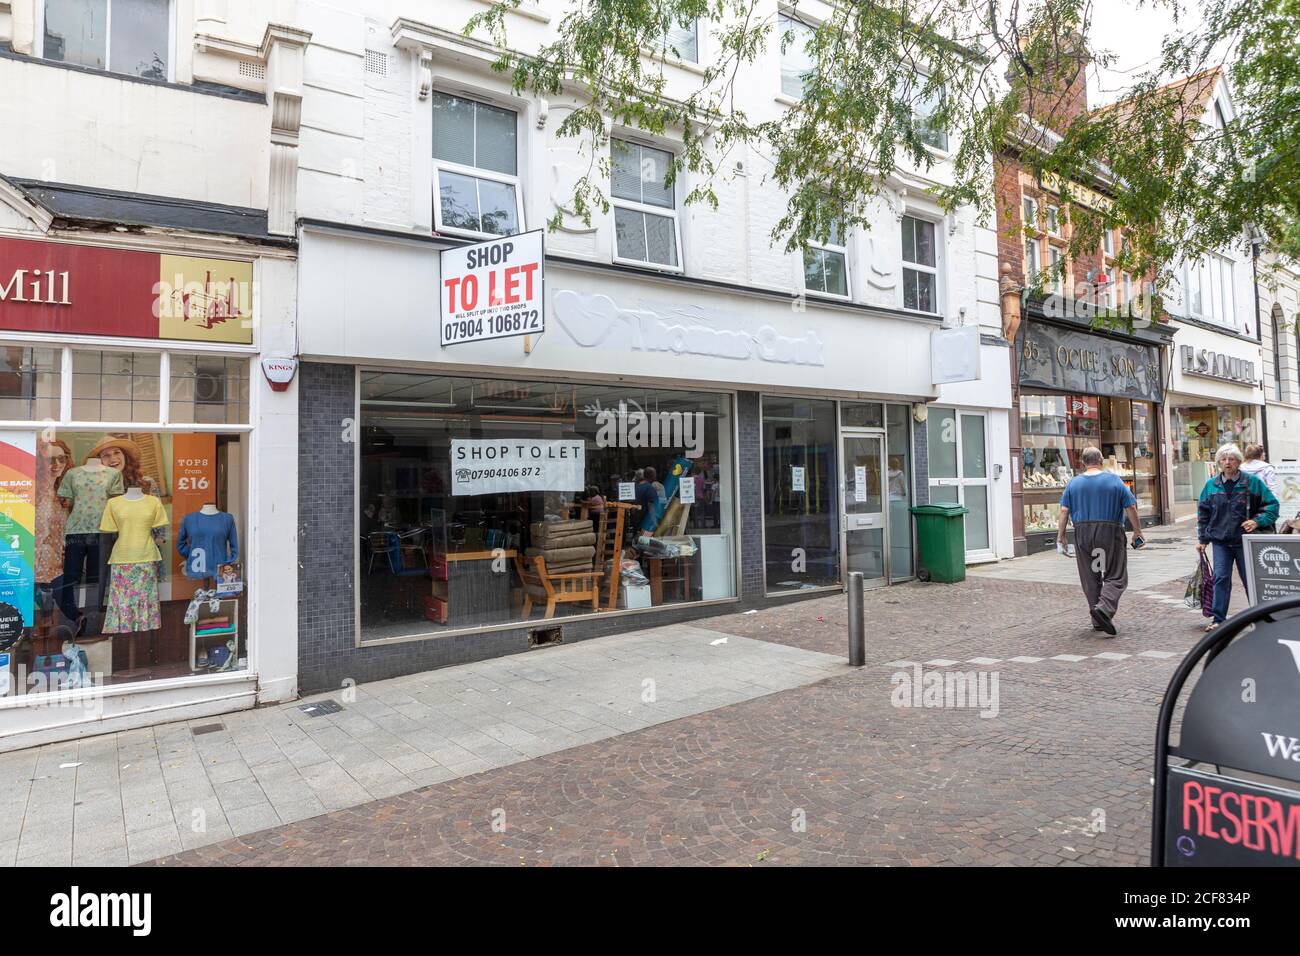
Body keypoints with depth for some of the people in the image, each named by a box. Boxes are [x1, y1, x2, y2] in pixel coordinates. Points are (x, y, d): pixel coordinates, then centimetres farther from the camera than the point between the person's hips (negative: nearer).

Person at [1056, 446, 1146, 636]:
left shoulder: (1074, 483, 3)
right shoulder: (1114, 480, -1)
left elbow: (1064, 511, -1)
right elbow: (1131, 508, -2)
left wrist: (1060, 536, 5)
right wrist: (1137, 532, 8)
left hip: (1082, 535, 2)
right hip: (1110, 533, -2)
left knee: (1090, 578, 10)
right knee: (1115, 577, 4)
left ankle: (1099, 621, 16)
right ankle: (1104, 608, -20)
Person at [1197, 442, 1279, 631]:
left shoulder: (1252, 482, -2)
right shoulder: (1211, 485, 5)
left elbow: (1272, 504, 1)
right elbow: (1203, 513, 11)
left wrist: (1257, 521, -14)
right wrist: (1202, 539, 9)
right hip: (1220, 541, 1)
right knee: (1221, 578, -3)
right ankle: (1219, 619, 2)